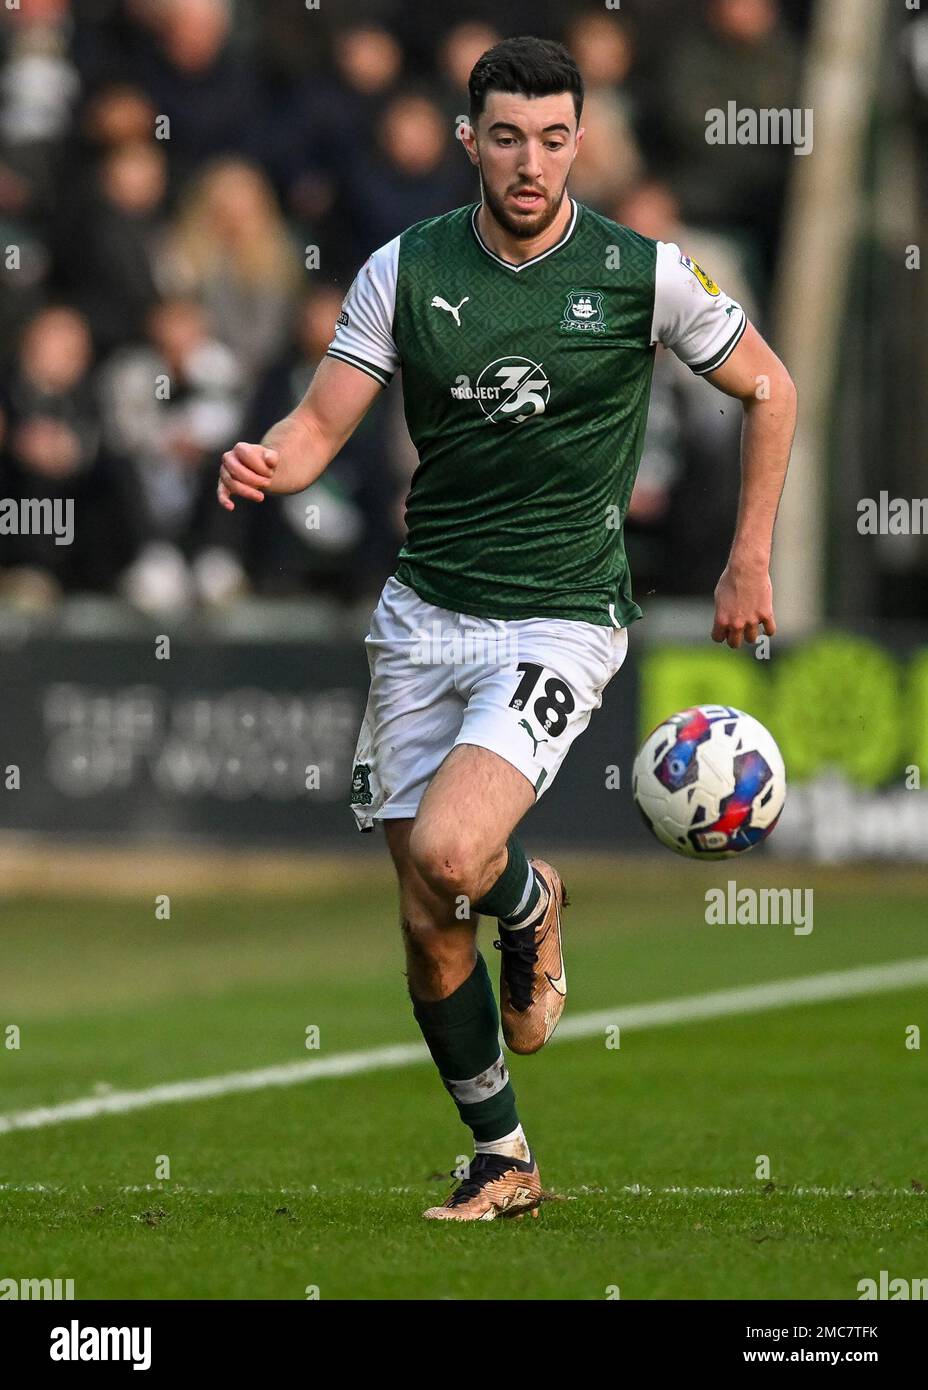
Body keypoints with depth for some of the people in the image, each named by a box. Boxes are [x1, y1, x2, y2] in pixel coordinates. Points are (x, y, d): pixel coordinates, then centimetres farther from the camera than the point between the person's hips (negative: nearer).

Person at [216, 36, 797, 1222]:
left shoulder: (644, 273, -6)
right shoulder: (405, 270, -1)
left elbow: (767, 389, 8)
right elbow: (321, 426, -1)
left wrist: (749, 562, 7)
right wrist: (265, 466, -24)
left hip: (562, 620, -3)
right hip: (424, 619, 3)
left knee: (449, 854, -26)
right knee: (426, 925, 4)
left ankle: (531, 905, 11)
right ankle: (502, 1159, 23)